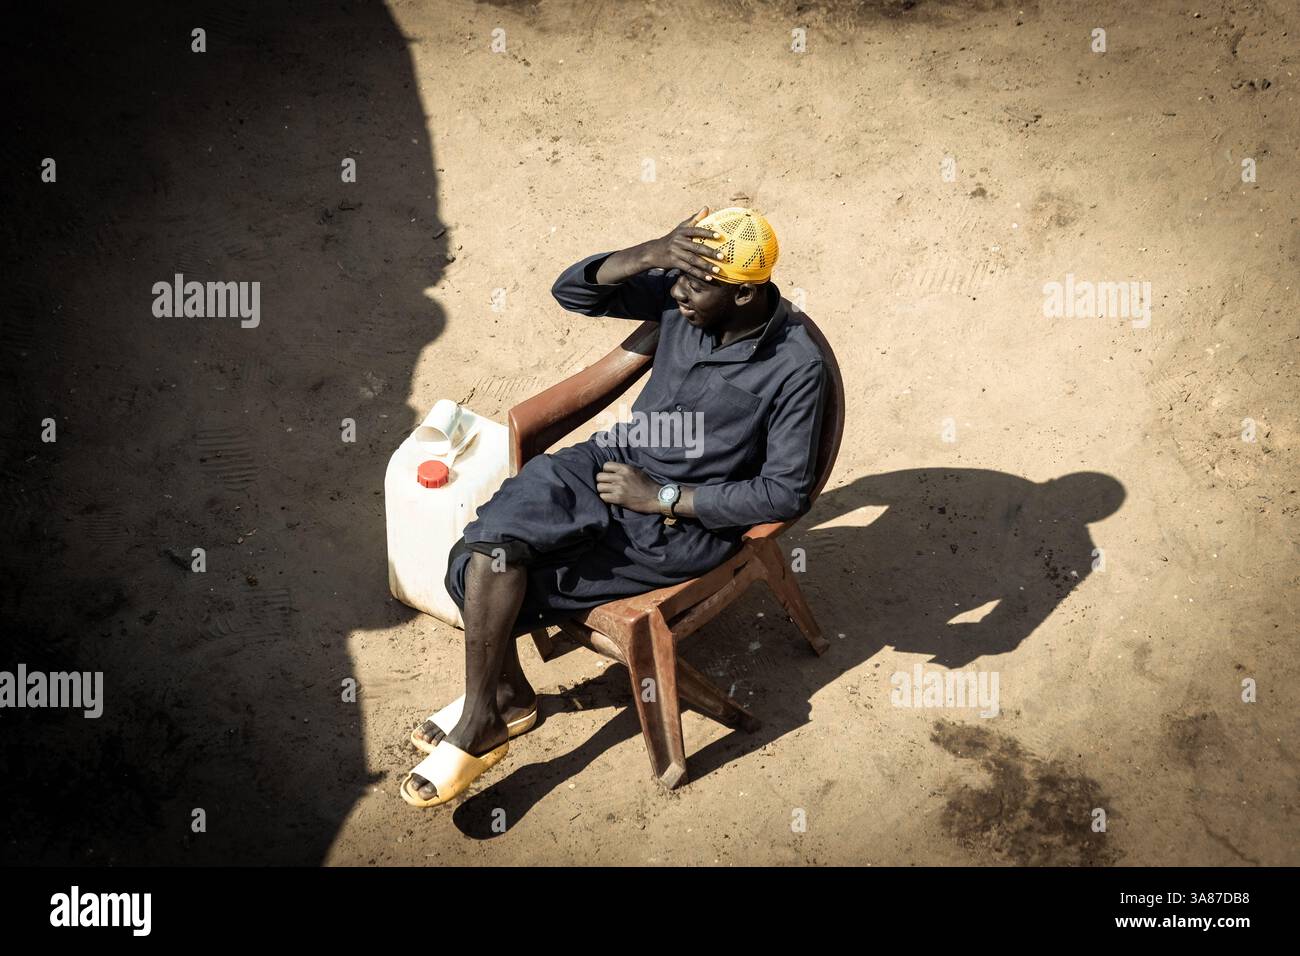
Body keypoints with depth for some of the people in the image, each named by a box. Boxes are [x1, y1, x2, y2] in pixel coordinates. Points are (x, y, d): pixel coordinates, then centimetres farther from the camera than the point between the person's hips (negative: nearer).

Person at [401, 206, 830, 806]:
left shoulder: (797, 369, -20)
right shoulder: (680, 295, -6)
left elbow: (787, 492, -16)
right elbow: (572, 291, -3)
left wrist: (663, 498, -16)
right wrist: (646, 255, -23)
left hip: (687, 522, -5)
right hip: (617, 462, 6)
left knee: (497, 579, -17)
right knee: (488, 544, -20)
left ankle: (481, 722, 7)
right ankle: (501, 694, 3)